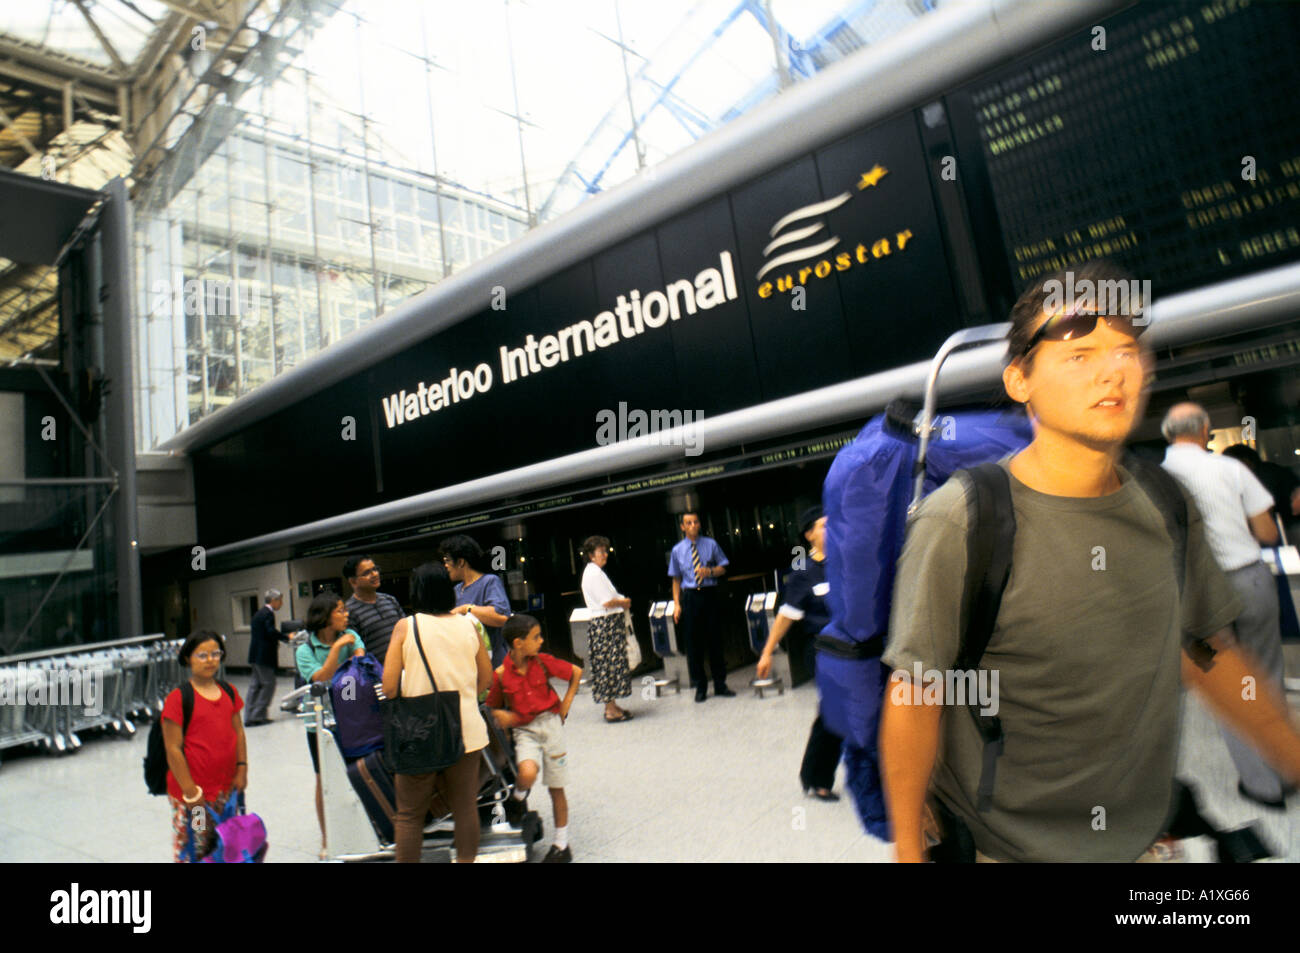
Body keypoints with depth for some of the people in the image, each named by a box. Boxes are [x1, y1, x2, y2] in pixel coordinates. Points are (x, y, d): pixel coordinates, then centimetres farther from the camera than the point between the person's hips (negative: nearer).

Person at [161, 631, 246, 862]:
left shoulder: (229, 692, 6)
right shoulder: (178, 698, -13)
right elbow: (173, 749, -13)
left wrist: (241, 769, 4)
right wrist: (191, 792, -13)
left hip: (226, 787, 6)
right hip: (192, 792, -6)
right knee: (192, 851, 3)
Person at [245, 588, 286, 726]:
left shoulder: (258, 613, 17)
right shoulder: (268, 614, -13)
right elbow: (271, 632, -23)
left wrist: (275, 642, 21)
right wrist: (287, 638, -11)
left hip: (255, 656, 10)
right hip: (264, 656, -10)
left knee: (256, 684, 11)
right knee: (268, 684, -3)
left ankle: (251, 717, 13)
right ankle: (258, 716, -2)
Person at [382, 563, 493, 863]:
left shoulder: (406, 626, -7)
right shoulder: (468, 625, 1)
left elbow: (388, 687, -9)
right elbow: (486, 679, 9)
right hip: (467, 732, 3)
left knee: (409, 813, 12)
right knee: (465, 807, 14)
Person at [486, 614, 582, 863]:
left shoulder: (543, 662, -6)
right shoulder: (501, 674, -9)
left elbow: (576, 672, 7)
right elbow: (494, 707, 5)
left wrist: (565, 705, 4)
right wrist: (502, 716, -17)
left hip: (550, 723, 1)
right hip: (524, 730, -1)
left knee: (556, 788, 9)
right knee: (528, 773, -30)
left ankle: (561, 846, 26)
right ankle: (518, 798, 7)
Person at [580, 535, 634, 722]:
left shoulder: (592, 572, 16)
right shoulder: (594, 573, -15)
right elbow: (607, 602, -19)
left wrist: (620, 600, 5)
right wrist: (624, 602, -3)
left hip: (608, 623, 10)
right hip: (606, 623, -10)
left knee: (607, 664, 13)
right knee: (610, 663, -6)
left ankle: (611, 706, 20)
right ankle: (611, 710, 0)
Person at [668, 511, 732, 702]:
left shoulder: (711, 545, 4)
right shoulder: (677, 550, 5)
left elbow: (722, 568, 9)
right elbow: (676, 579, 7)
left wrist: (710, 571, -13)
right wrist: (677, 604, -1)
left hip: (710, 594, 0)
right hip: (690, 597, 1)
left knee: (715, 640, 6)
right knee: (693, 643, 4)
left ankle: (720, 684, 19)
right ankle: (700, 687, 17)